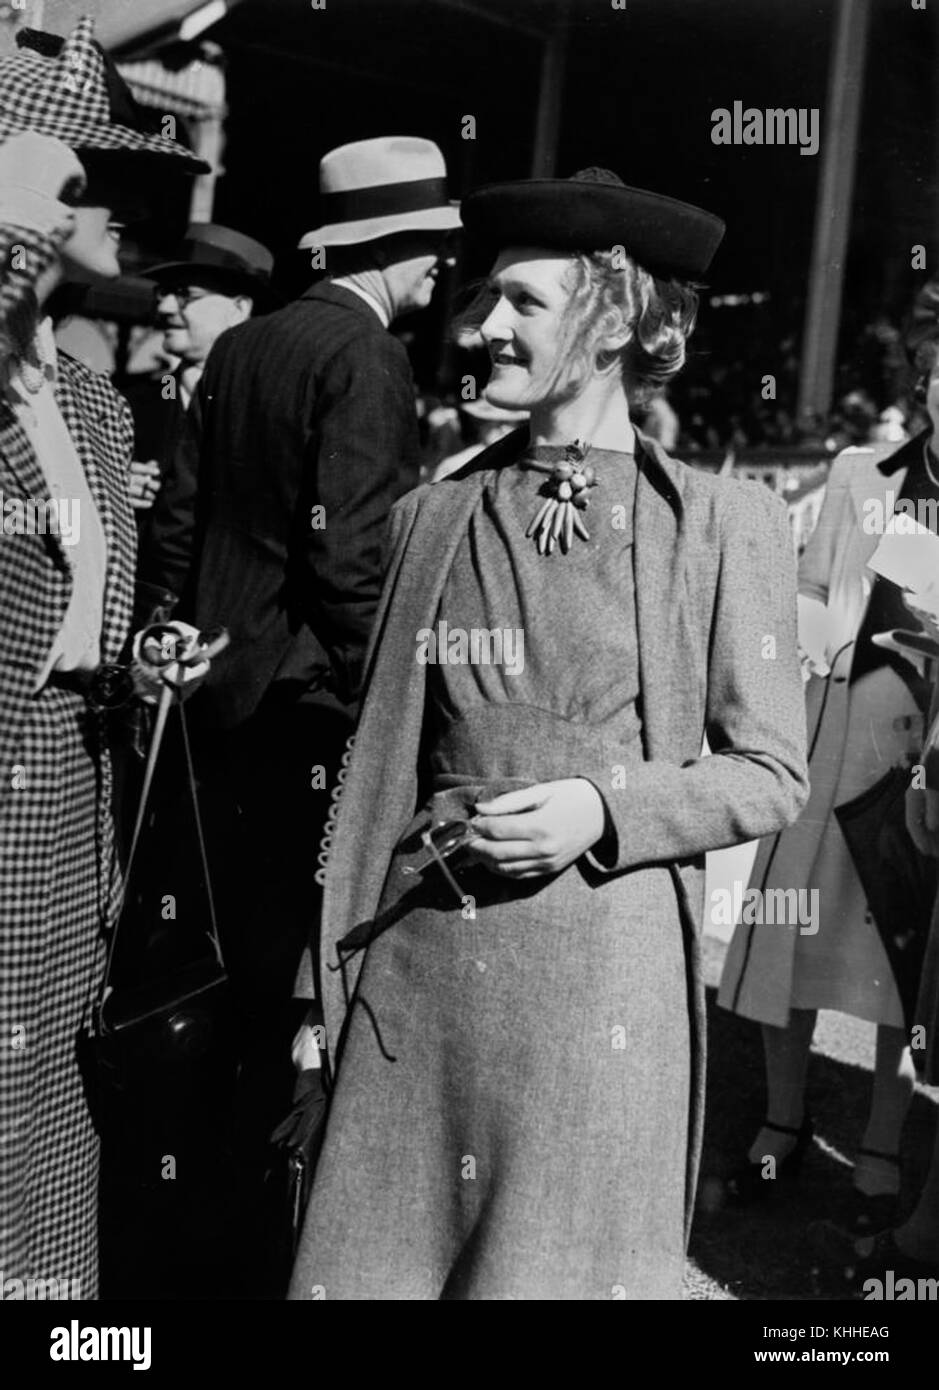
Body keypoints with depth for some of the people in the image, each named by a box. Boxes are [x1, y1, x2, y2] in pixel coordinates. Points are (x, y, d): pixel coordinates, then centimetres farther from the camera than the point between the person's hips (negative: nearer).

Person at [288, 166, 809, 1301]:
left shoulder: (725, 524, -2)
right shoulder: (430, 515, 7)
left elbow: (772, 773, 1)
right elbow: (373, 763, 10)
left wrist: (604, 807, -15)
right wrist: (325, 983, 8)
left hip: (608, 964, -2)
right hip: (417, 952, 3)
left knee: (566, 1267, 10)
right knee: (372, 1262, 10)